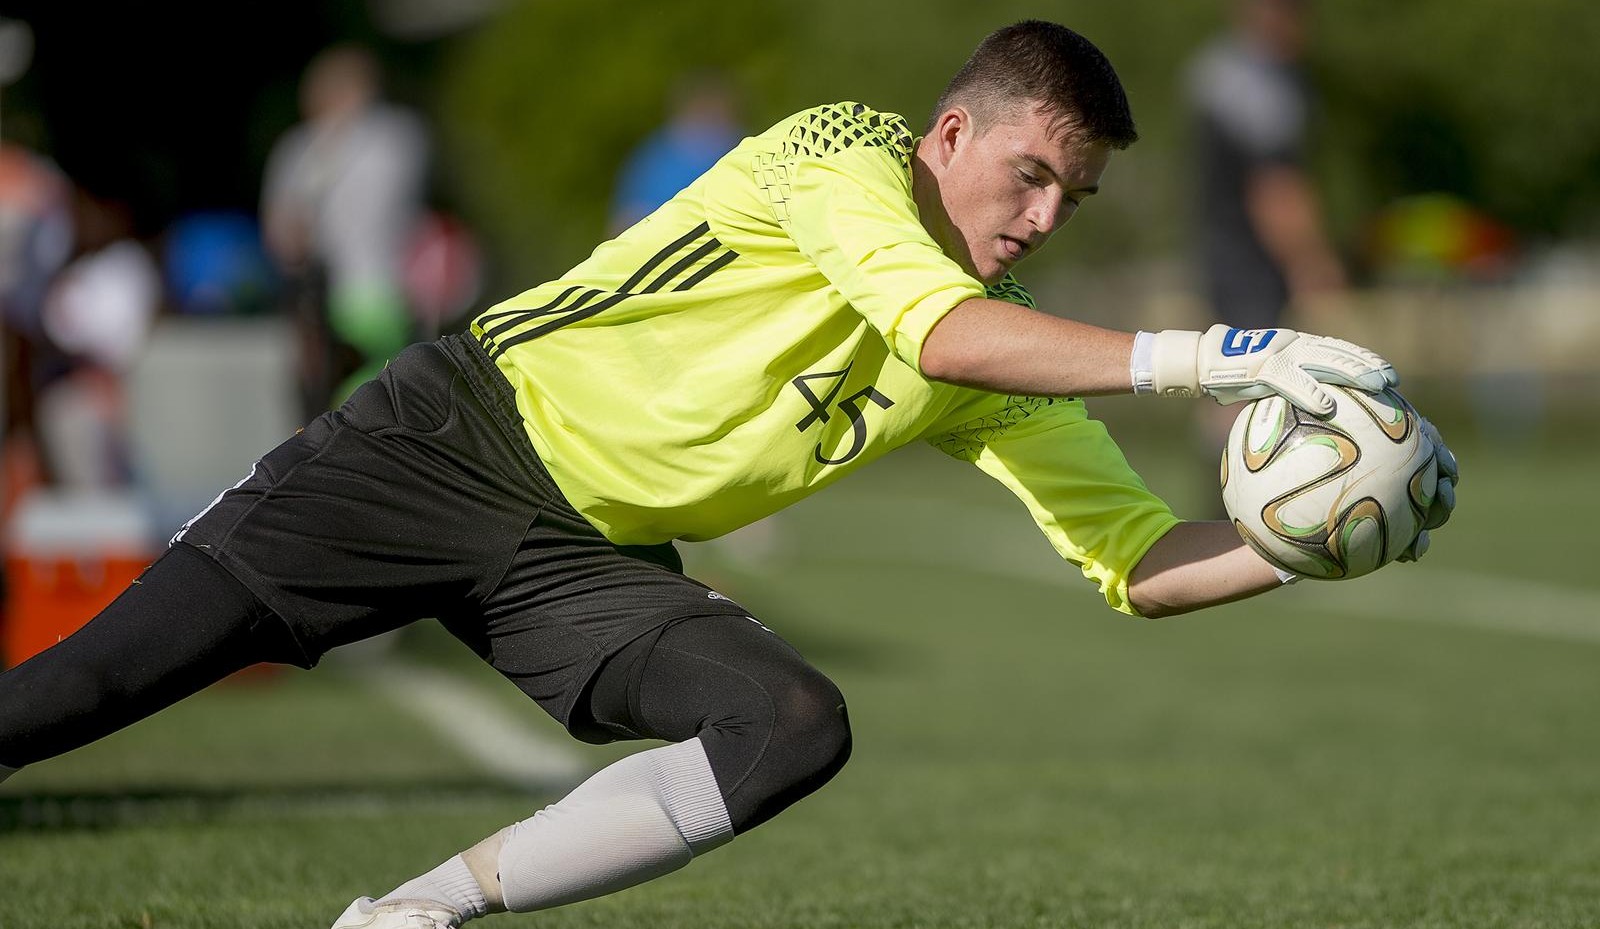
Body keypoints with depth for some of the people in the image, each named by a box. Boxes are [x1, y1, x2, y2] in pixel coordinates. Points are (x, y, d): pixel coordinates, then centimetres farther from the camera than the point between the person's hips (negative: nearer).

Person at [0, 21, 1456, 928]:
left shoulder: (1017, 377, 6)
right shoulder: (847, 154, -12)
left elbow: (1142, 565, 5)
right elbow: (948, 334, -28)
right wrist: (1206, 357, -32)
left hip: (594, 562, 6)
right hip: (462, 437, -6)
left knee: (797, 729, -21)